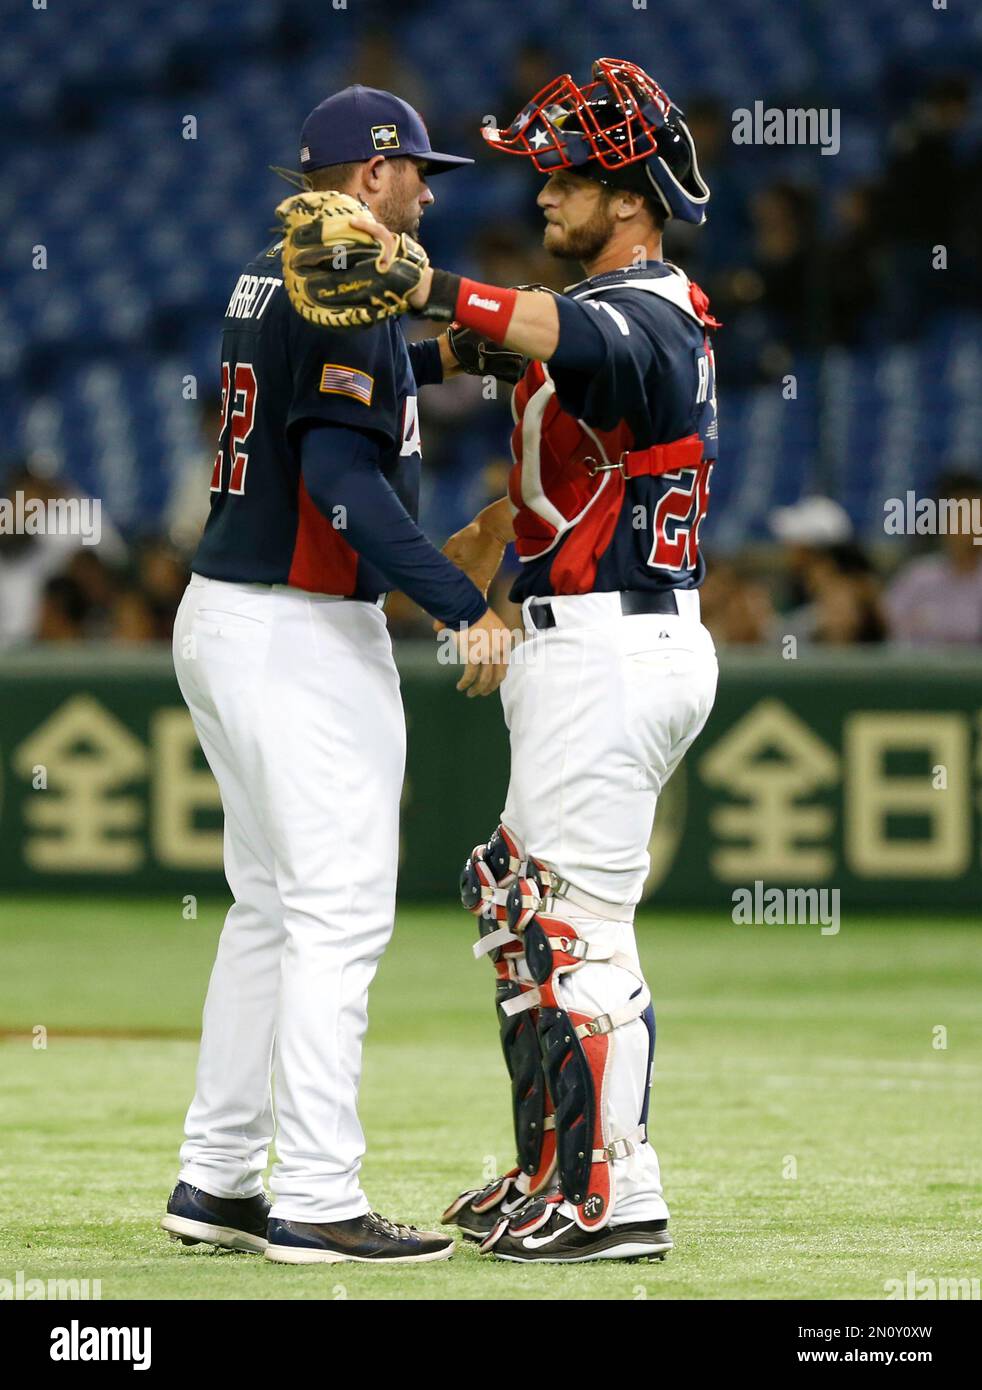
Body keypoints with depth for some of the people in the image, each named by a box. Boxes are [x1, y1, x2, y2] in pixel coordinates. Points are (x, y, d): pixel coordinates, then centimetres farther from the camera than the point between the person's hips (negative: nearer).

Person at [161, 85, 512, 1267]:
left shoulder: (267, 279, 14)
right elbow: (344, 481, -25)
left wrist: (436, 360, 26)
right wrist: (468, 609, -27)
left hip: (221, 622, 10)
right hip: (305, 636, -10)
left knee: (271, 905, 16)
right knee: (340, 912, -9)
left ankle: (216, 1183, 18)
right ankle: (316, 1204, -12)